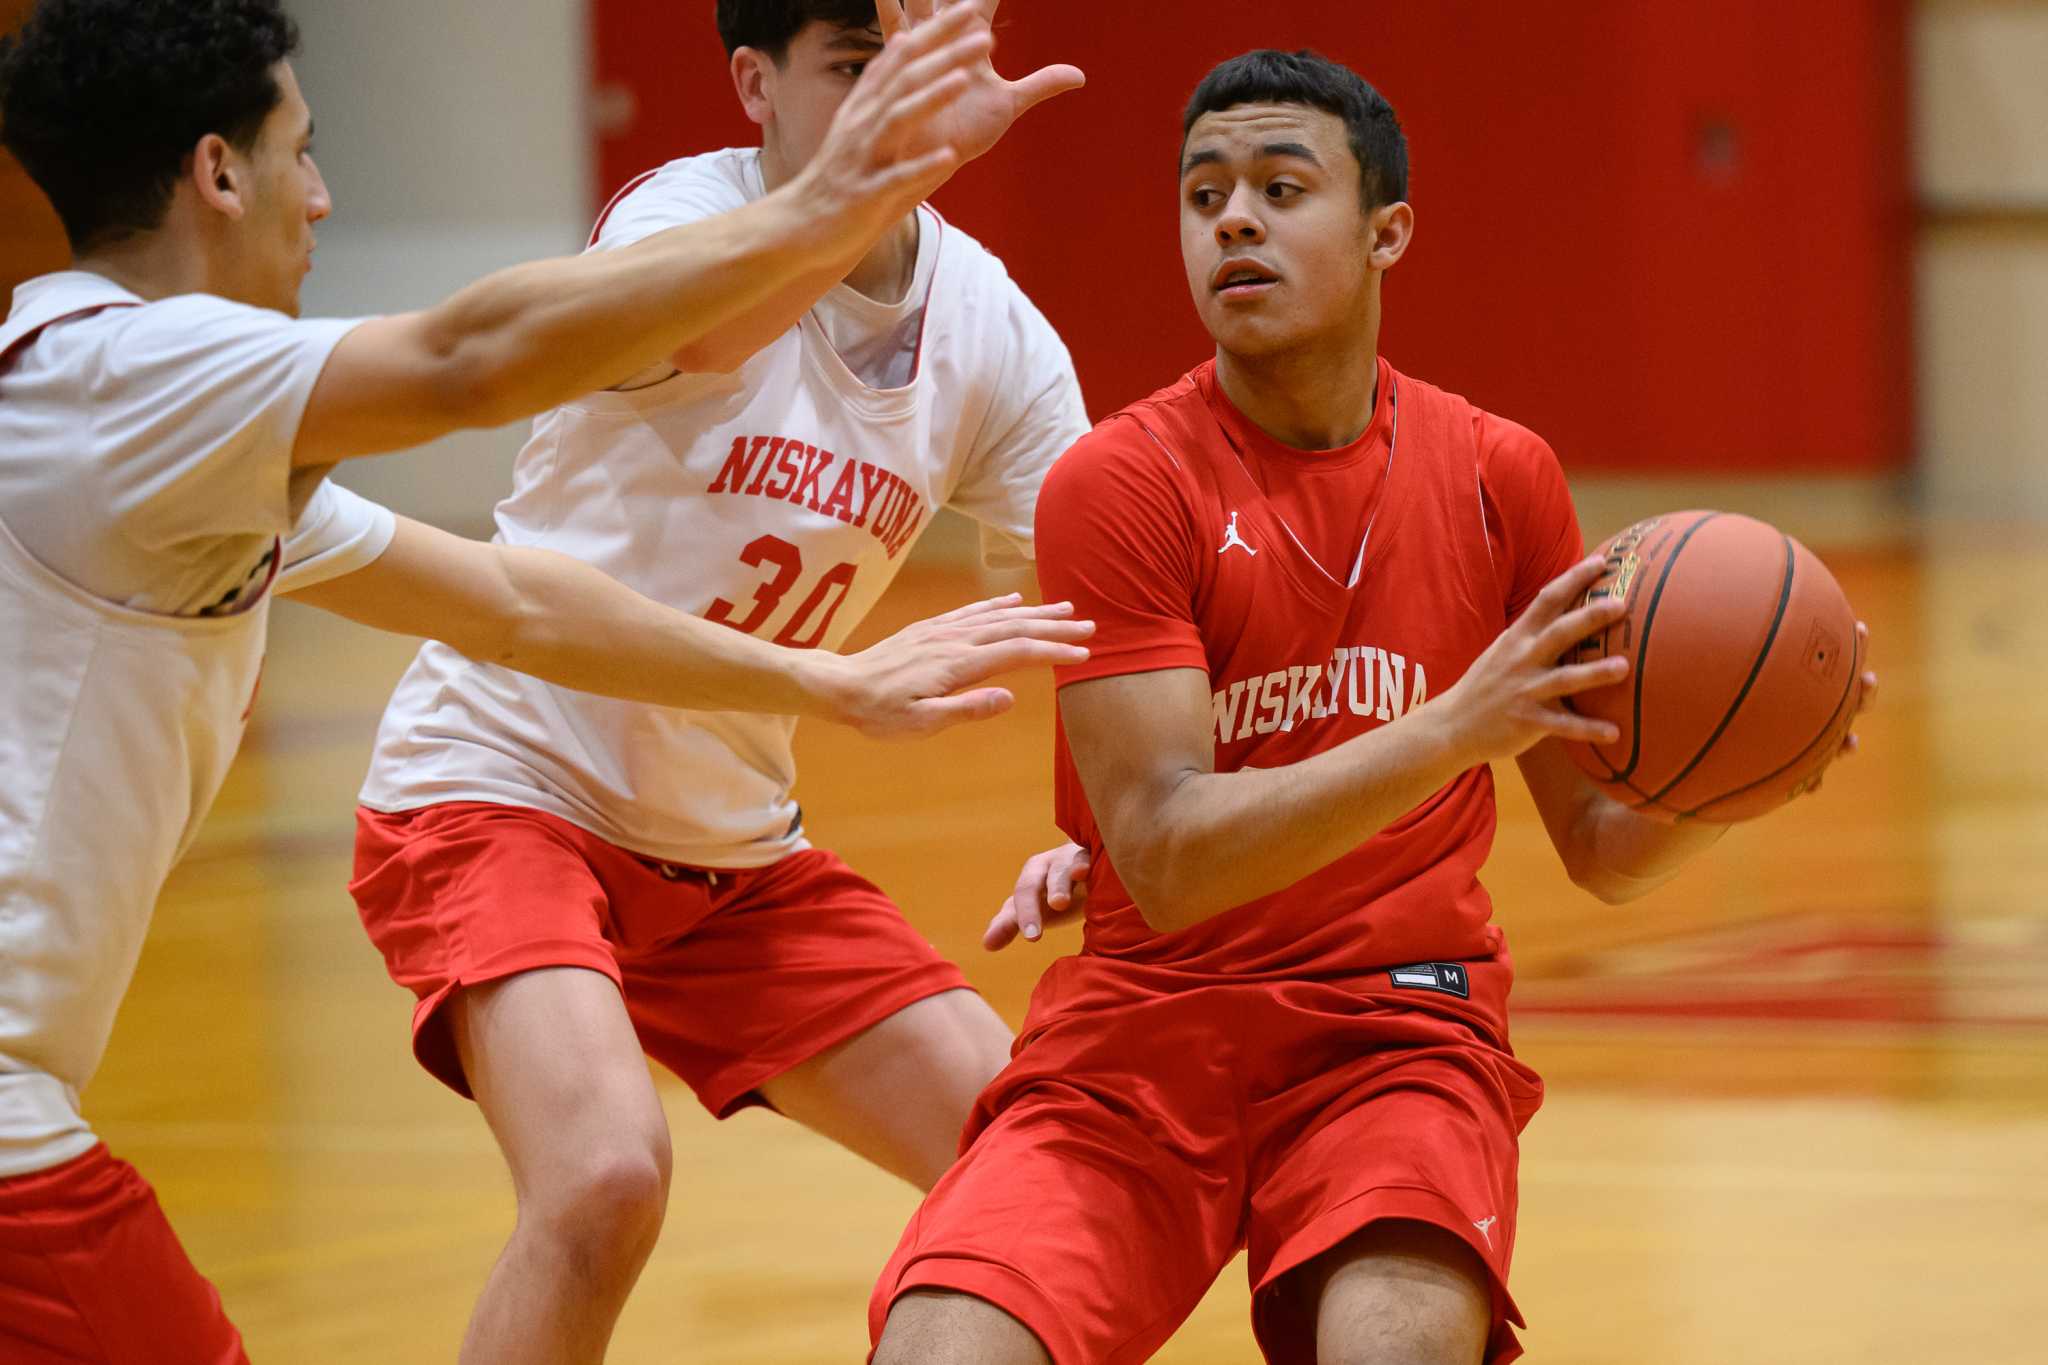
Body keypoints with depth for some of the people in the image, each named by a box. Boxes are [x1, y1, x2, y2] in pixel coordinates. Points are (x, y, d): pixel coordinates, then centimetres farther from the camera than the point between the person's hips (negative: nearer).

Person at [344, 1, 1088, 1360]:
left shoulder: (992, 334, -2)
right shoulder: (689, 214, -18)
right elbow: (679, 329, -44)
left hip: (734, 849, 7)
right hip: (498, 787, -7)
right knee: (608, 1171, -30)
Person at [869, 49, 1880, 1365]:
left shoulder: (1501, 475, 3)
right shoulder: (1118, 482, -8)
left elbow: (1605, 848, 10)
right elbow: (1166, 858, -17)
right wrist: (1454, 730, -28)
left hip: (1398, 1026, 1)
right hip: (1146, 1029, -1)